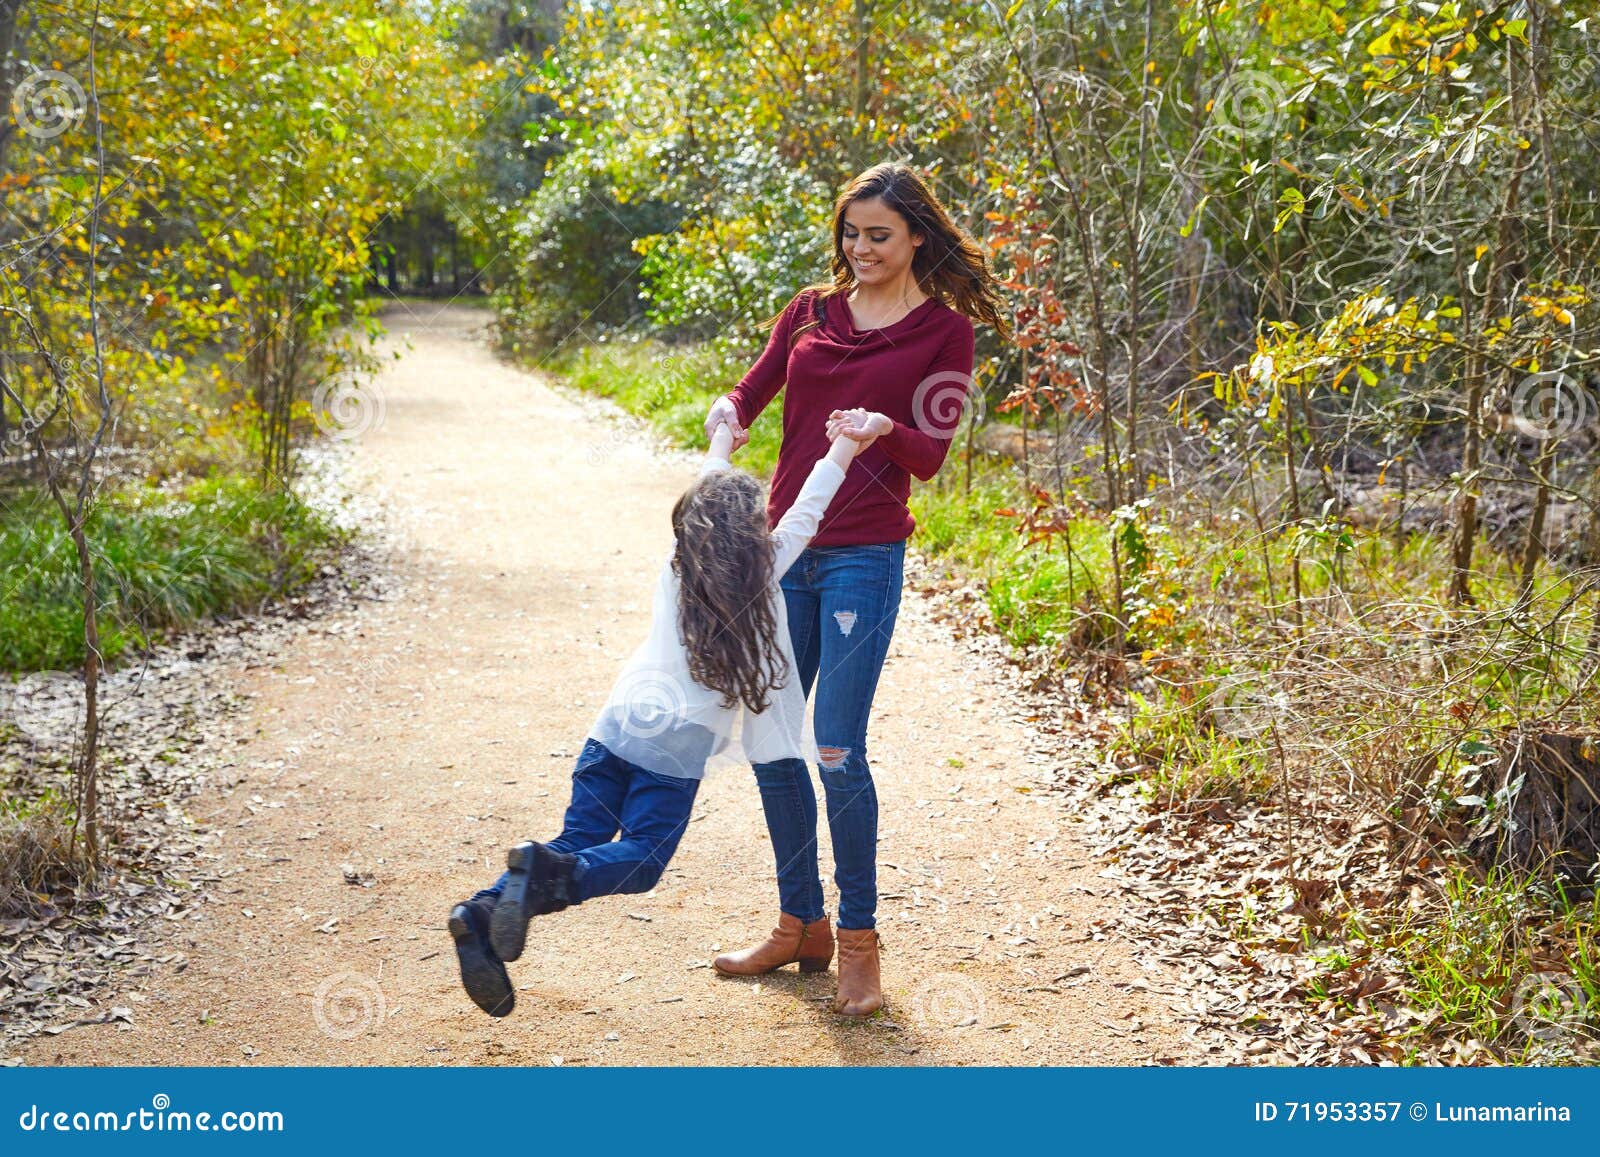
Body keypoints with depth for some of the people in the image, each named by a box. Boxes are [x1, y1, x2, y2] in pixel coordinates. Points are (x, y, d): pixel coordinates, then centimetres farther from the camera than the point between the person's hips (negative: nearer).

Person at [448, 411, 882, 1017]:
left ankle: (483, 911, -16)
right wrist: (844, 447, 23)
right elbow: (804, 515, 13)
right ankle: (547, 876, -27)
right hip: (677, 744, -5)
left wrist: (720, 448, 50)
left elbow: (707, 503, 32)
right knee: (640, 861, 1)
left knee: (578, 844, 6)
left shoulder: (676, 567, 15)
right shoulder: (760, 575, 3)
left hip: (616, 724, 5)